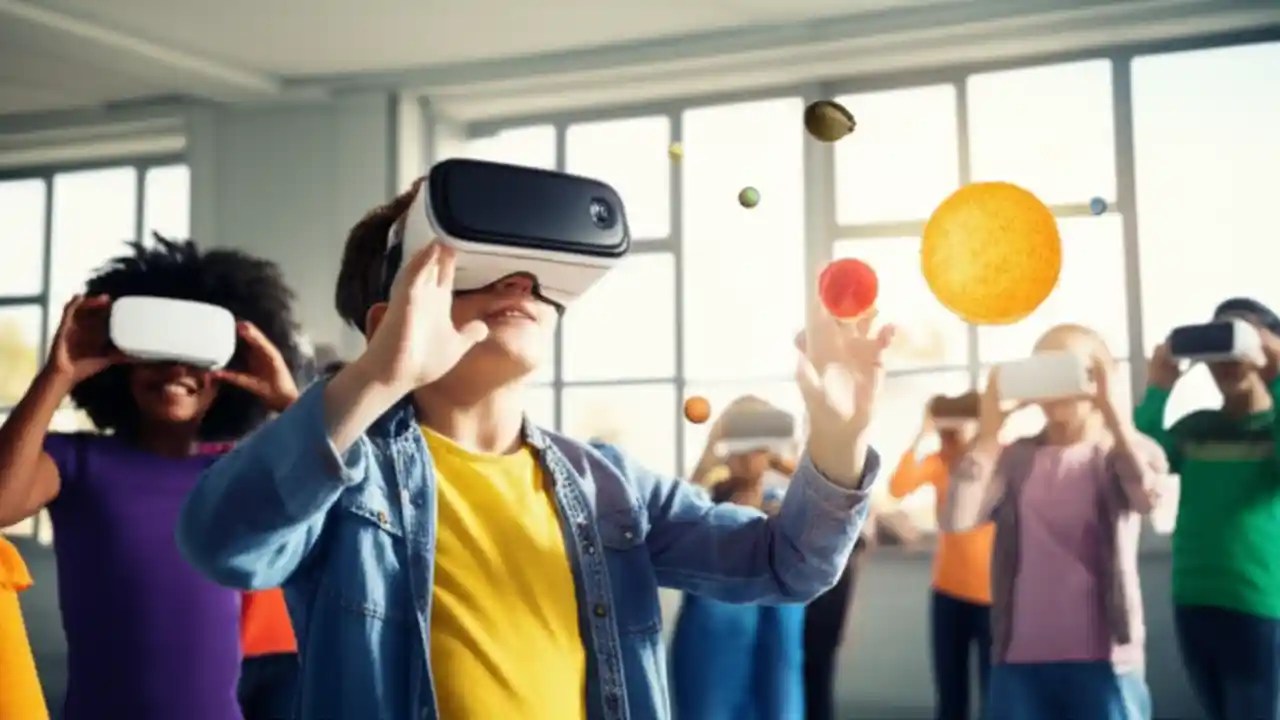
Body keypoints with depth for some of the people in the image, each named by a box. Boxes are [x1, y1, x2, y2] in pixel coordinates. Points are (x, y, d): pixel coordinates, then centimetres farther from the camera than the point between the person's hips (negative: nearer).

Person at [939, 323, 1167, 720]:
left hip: (1103, 660, -2)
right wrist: (990, 428, -8)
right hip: (1020, 661, 2)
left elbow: (1150, 494, -21)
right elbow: (956, 518, -9)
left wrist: (1109, 406, -20)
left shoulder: (1124, 453, 3)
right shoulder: (1015, 458, 8)